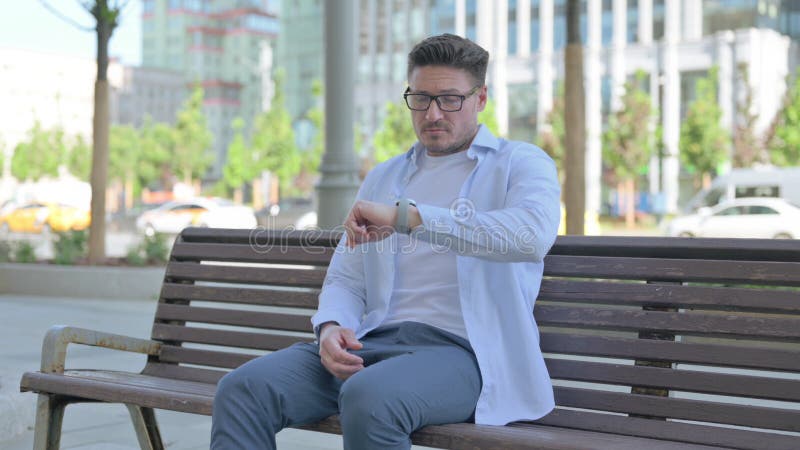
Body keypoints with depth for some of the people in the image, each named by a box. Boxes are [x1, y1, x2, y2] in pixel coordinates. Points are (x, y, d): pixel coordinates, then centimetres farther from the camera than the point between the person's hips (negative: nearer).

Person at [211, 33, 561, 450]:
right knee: (242, 389, -19)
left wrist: (406, 216, -21)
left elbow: (534, 233, -18)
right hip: (375, 343, 6)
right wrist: (331, 326, -5)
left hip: (463, 351, -5)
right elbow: (345, 278, 21)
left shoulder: (521, 163, 6)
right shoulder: (383, 178, 24)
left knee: (368, 397, -38)